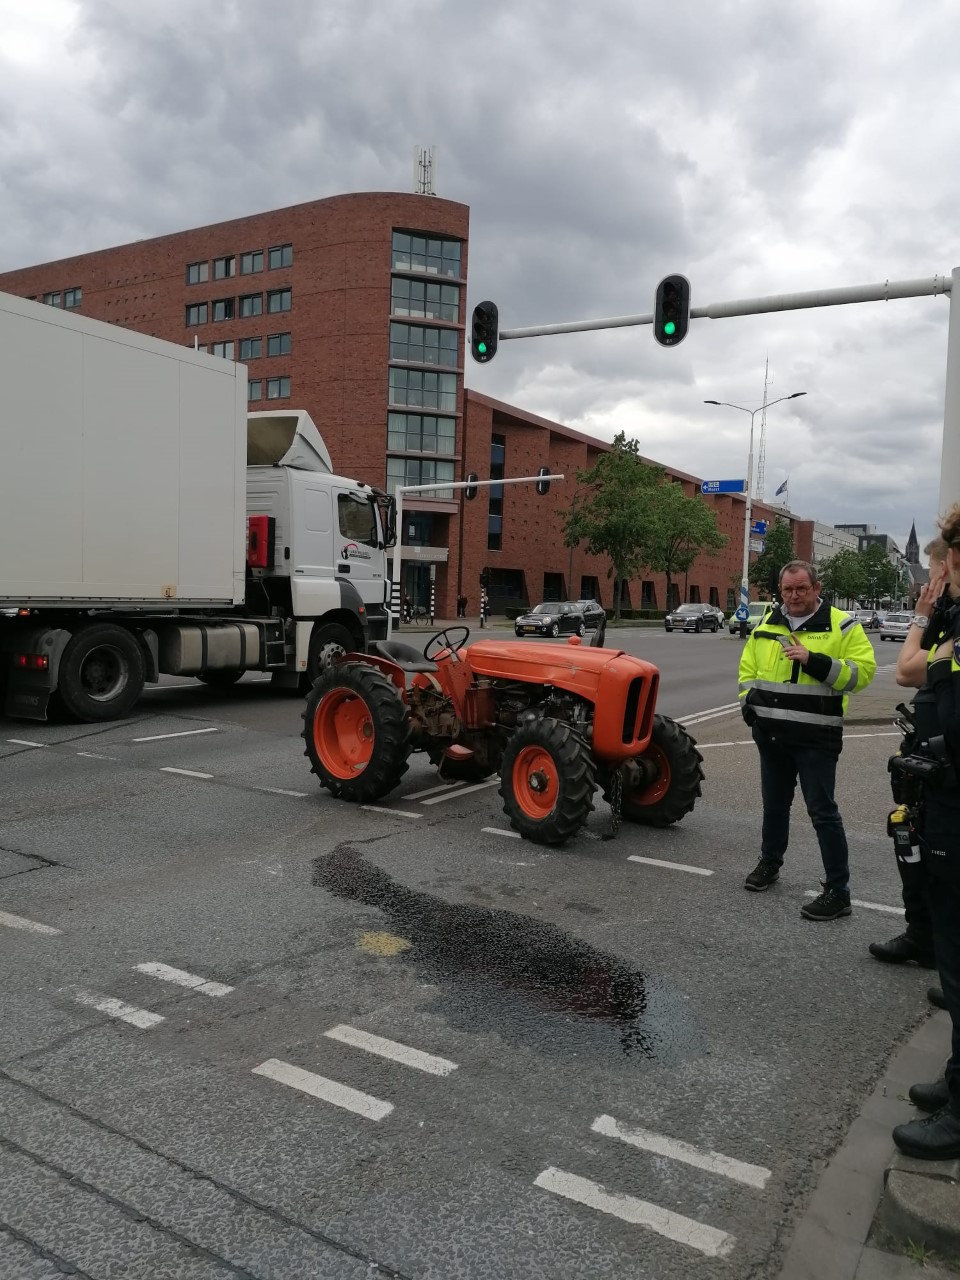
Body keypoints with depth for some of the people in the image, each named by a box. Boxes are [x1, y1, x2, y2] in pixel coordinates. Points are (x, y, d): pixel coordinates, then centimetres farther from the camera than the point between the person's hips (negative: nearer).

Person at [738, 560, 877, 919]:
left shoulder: (842, 626, -7)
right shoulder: (765, 625, 8)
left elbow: (862, 672, -14)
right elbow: (748, 669, 18)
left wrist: (815, 661, -24)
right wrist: (748, 704, 3)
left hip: (816, 738, -5)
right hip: (771, 735, 5)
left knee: (822, 811, -3)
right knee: (774, 803, 20)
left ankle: (838, 891, 4)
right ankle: (770, 863, 38)